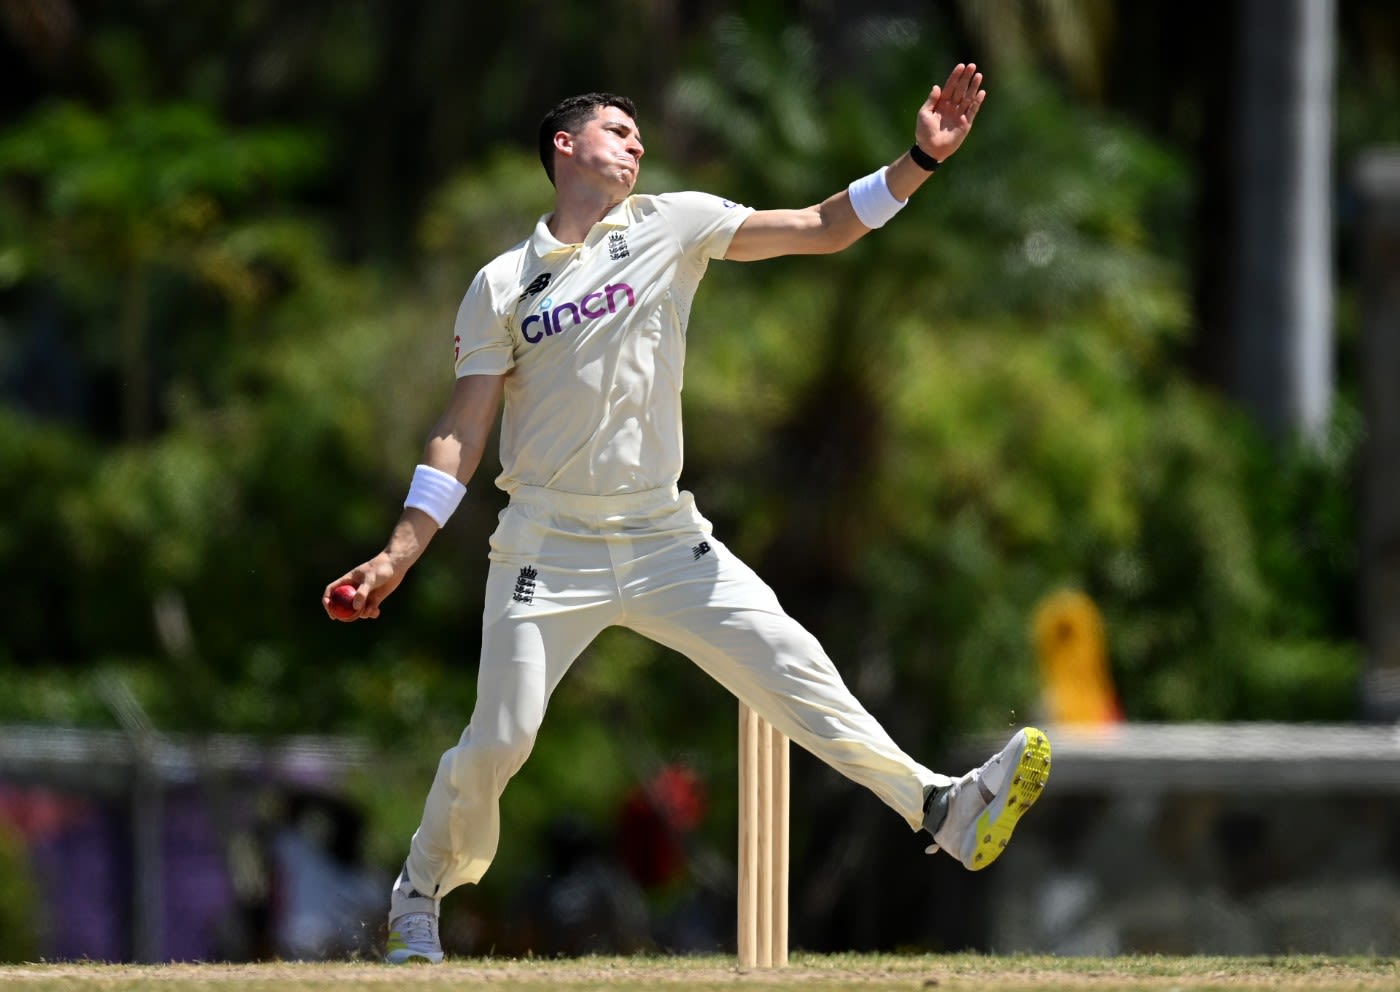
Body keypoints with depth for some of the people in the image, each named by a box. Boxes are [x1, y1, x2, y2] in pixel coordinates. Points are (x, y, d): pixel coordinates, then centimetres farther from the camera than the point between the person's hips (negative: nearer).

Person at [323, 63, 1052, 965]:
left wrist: (920, 161, -12)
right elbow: (461, 437, 2)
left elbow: (823, 229, 1)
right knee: (499, 741, -6)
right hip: (550, 548, -2)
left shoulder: (672, 227, 6)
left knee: (792, 666, -12)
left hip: (667, 542, 2)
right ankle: (420, 893, 16)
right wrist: (397, 556, -7)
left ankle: (942, 809, -15)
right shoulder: (502, 287, 2)